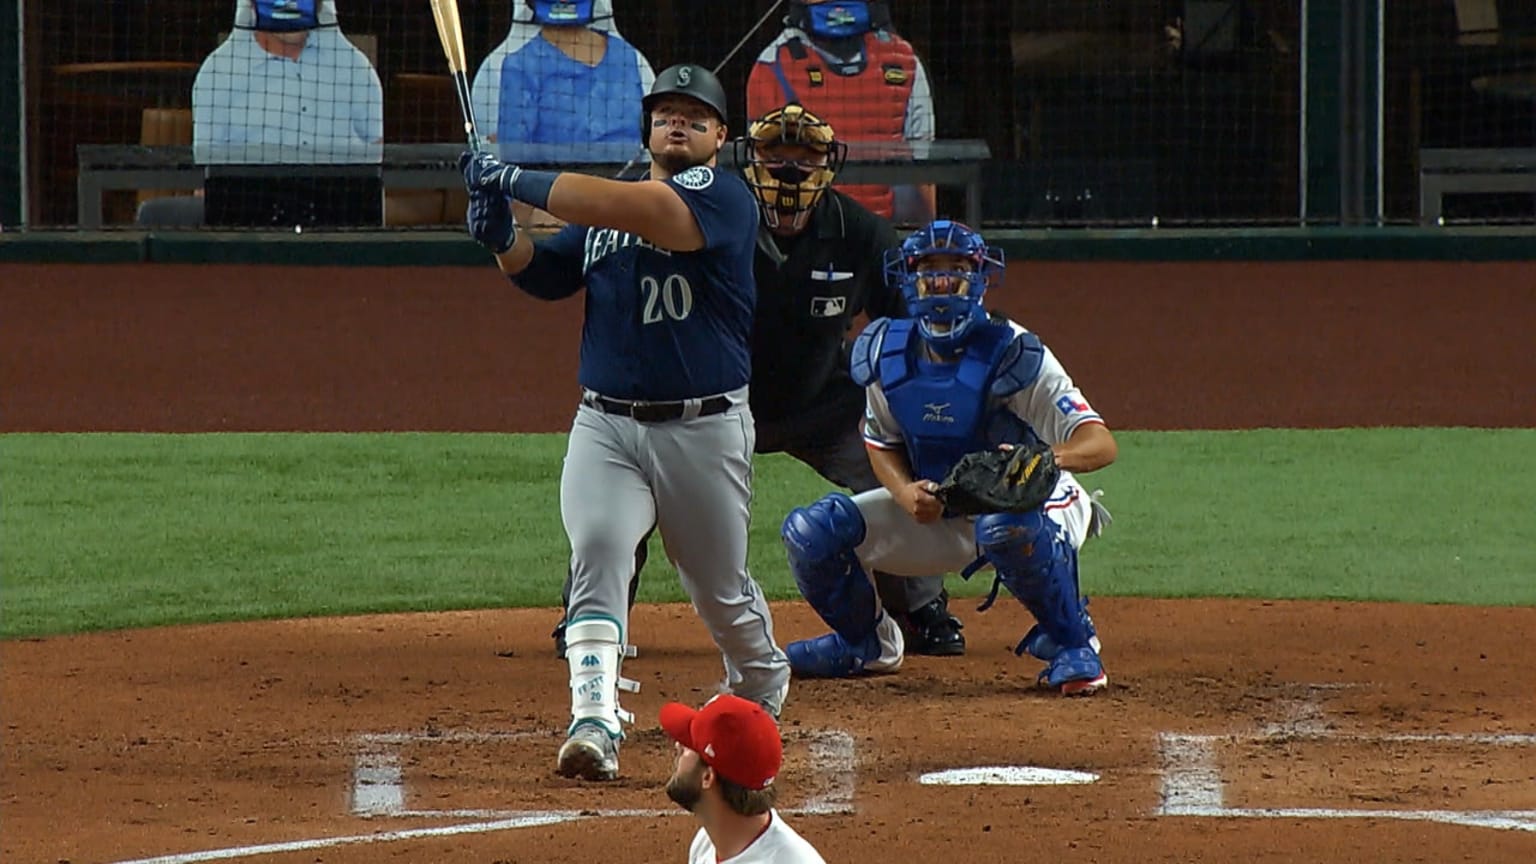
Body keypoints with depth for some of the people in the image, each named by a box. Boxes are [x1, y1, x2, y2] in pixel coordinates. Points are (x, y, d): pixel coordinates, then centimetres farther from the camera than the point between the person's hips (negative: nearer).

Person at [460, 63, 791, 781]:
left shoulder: (723, 197, -9)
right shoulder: (603, 207, 13)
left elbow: (644, 210, -26)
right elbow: (544, 275, 13)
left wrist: (516, 180, -26)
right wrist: (501, 237, -10)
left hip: (705, 428, -4)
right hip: (606, 424, 4)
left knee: (720, 585, 11)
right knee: (597, 554, -20)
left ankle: (761, 683, 42)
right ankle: (594, 723, -29)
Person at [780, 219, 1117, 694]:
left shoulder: (1010, 354, -24)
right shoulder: (887, 355, -8)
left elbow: (1101, 444, -31)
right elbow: (882, 444, 6)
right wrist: (905, 493, -17)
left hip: (1033, 501, -5)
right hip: (935, 510, 5)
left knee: (1007, 526, -42)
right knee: (809, 530, -9)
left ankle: (1072, 642, -17)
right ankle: (862, 641, 20)